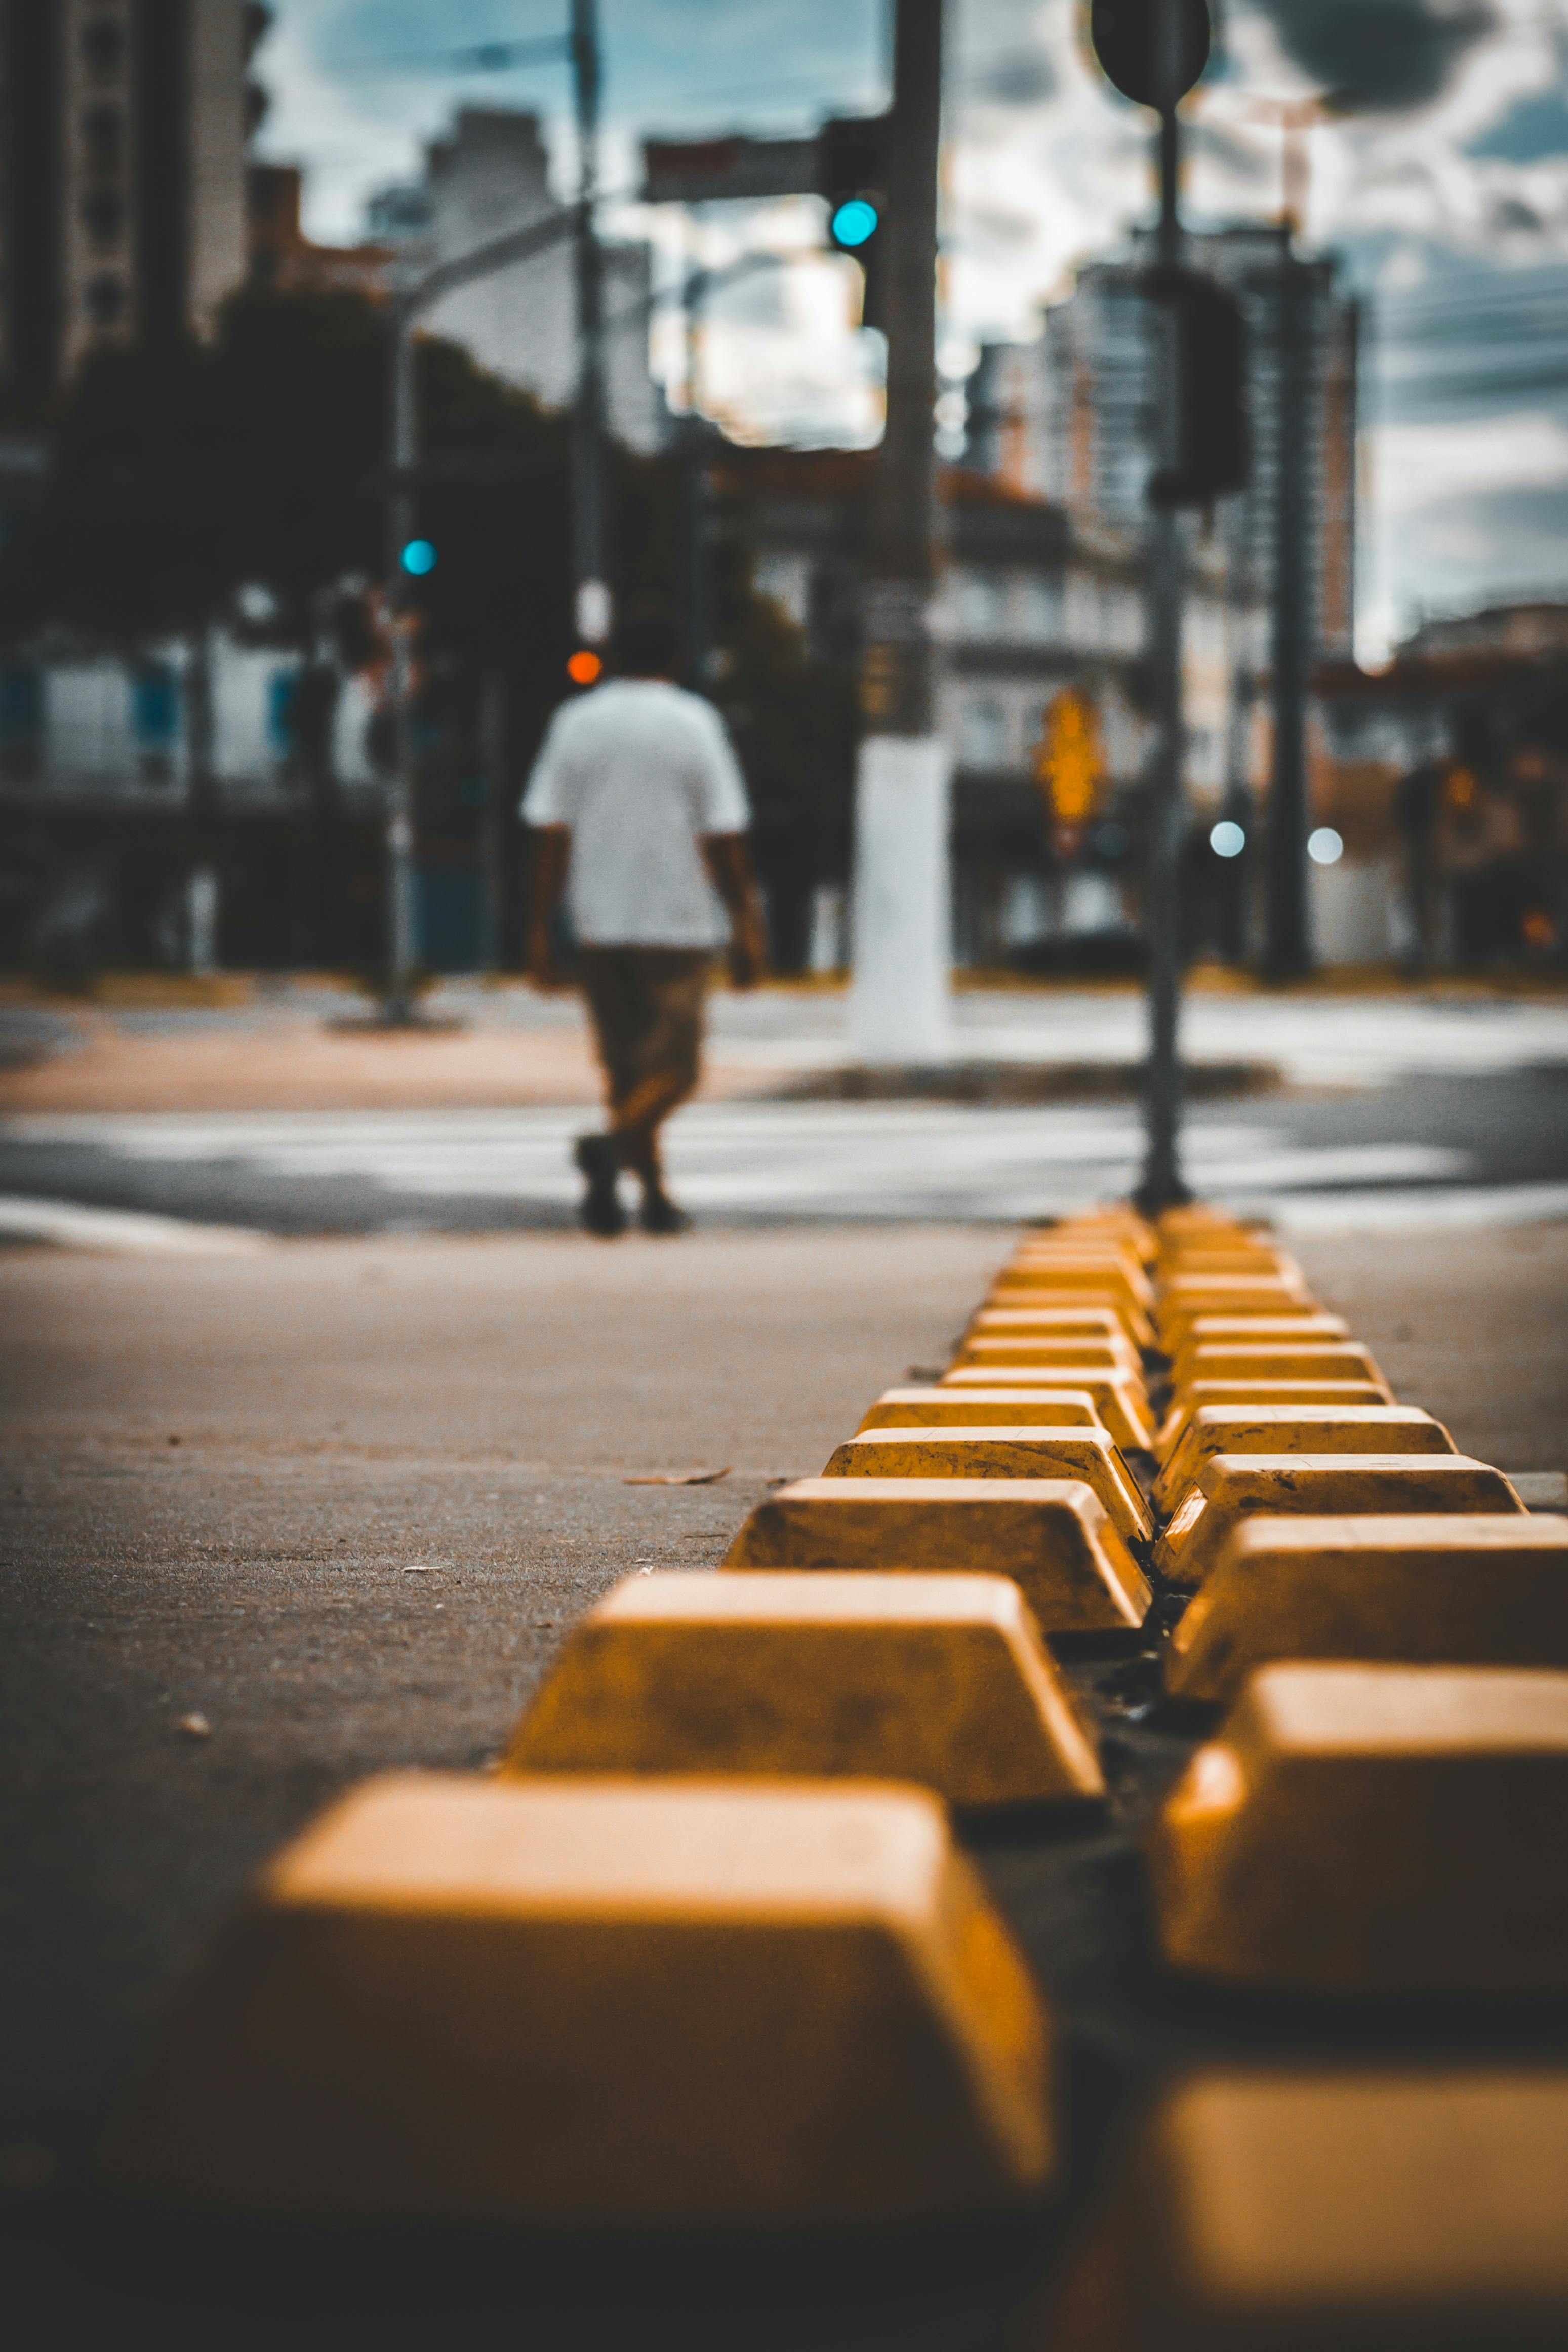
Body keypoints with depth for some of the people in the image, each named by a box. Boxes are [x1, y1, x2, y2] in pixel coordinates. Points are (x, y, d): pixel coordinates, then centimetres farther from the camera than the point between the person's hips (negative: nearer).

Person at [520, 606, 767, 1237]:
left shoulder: (575, 722, 6)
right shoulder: (694, 723, -2)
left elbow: (550, 836, 2)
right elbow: (723, 836, -6)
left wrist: (540, 930, 5)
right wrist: (746, 925, 0)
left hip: (599, 923, 3)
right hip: (676, 921, -3)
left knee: (627, 1062, 12)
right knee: (673, 1065, 0)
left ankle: (654, 1192, 13)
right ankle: (611, 1145, -26)